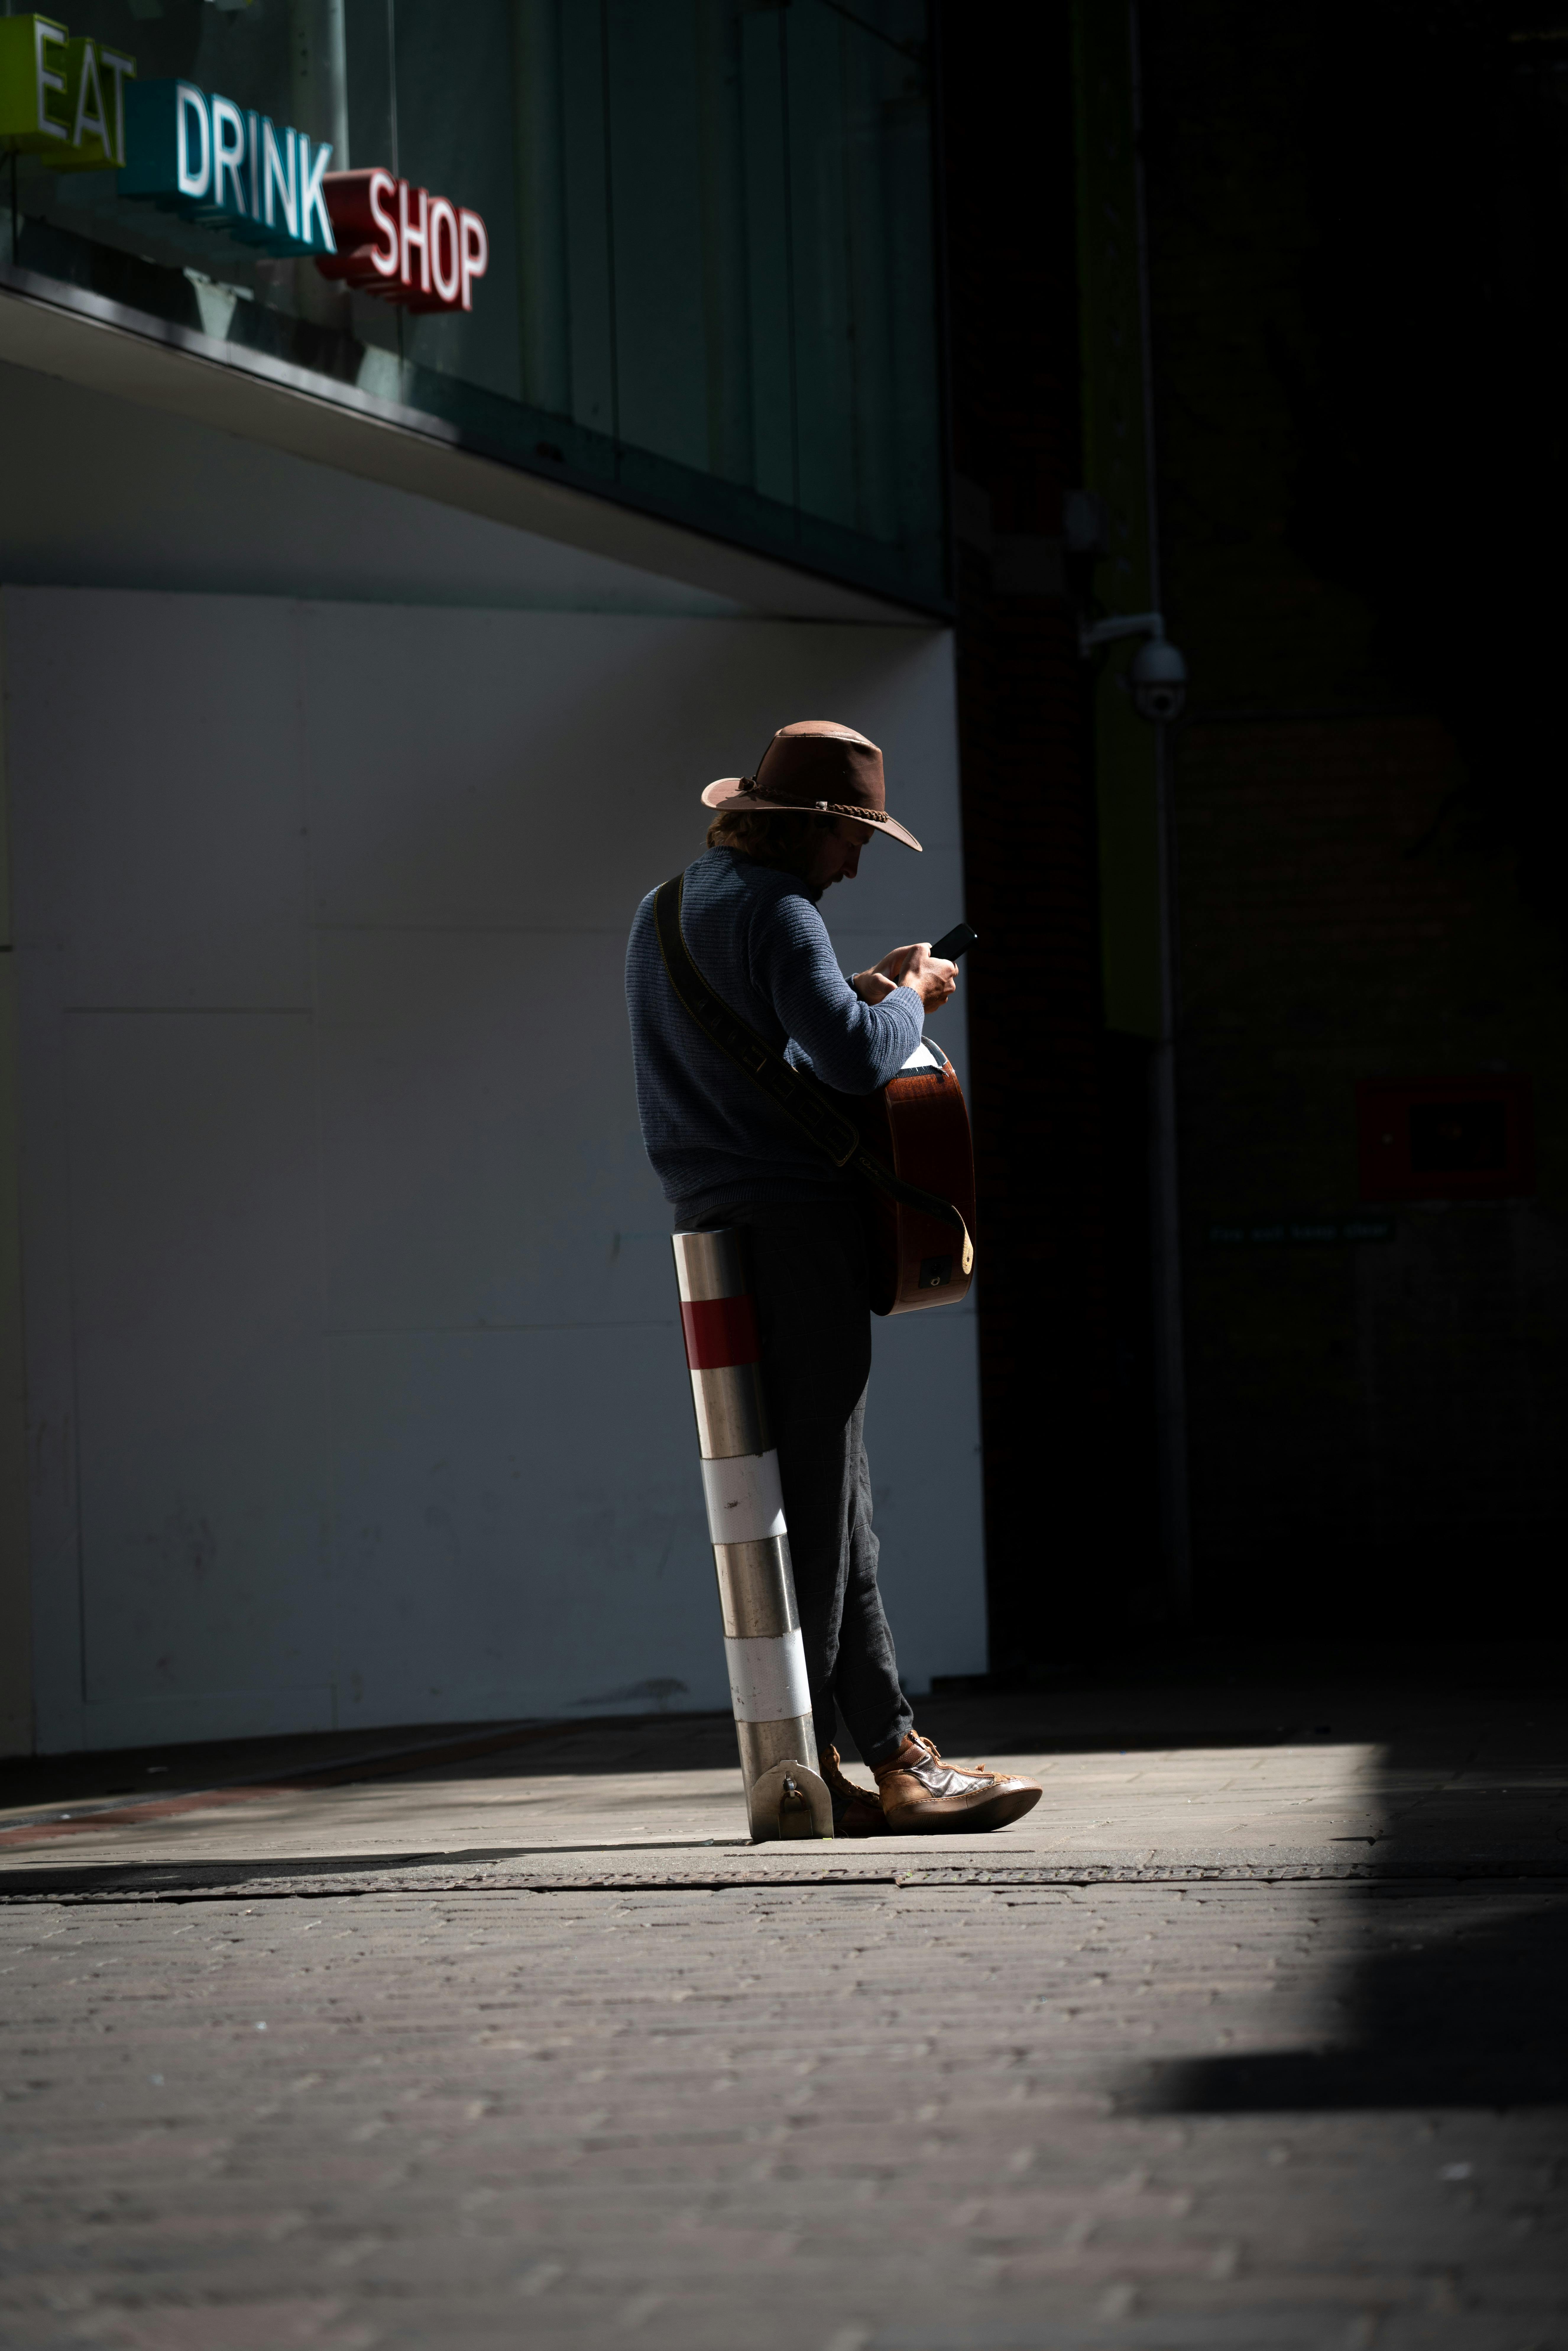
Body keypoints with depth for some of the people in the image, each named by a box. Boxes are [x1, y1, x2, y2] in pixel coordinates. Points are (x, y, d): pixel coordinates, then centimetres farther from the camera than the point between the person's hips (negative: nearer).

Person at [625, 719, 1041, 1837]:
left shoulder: (666, 909, 18)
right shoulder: (775, 911, -12)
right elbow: (853, 1057, -23)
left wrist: (867, 989, 20)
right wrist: (906, 1000, -4)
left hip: (715, 1228, 10)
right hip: (794, 1224, -10)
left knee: (835, 1500, 10)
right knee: (817, 1495, -5)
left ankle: (896, 1755, 10)